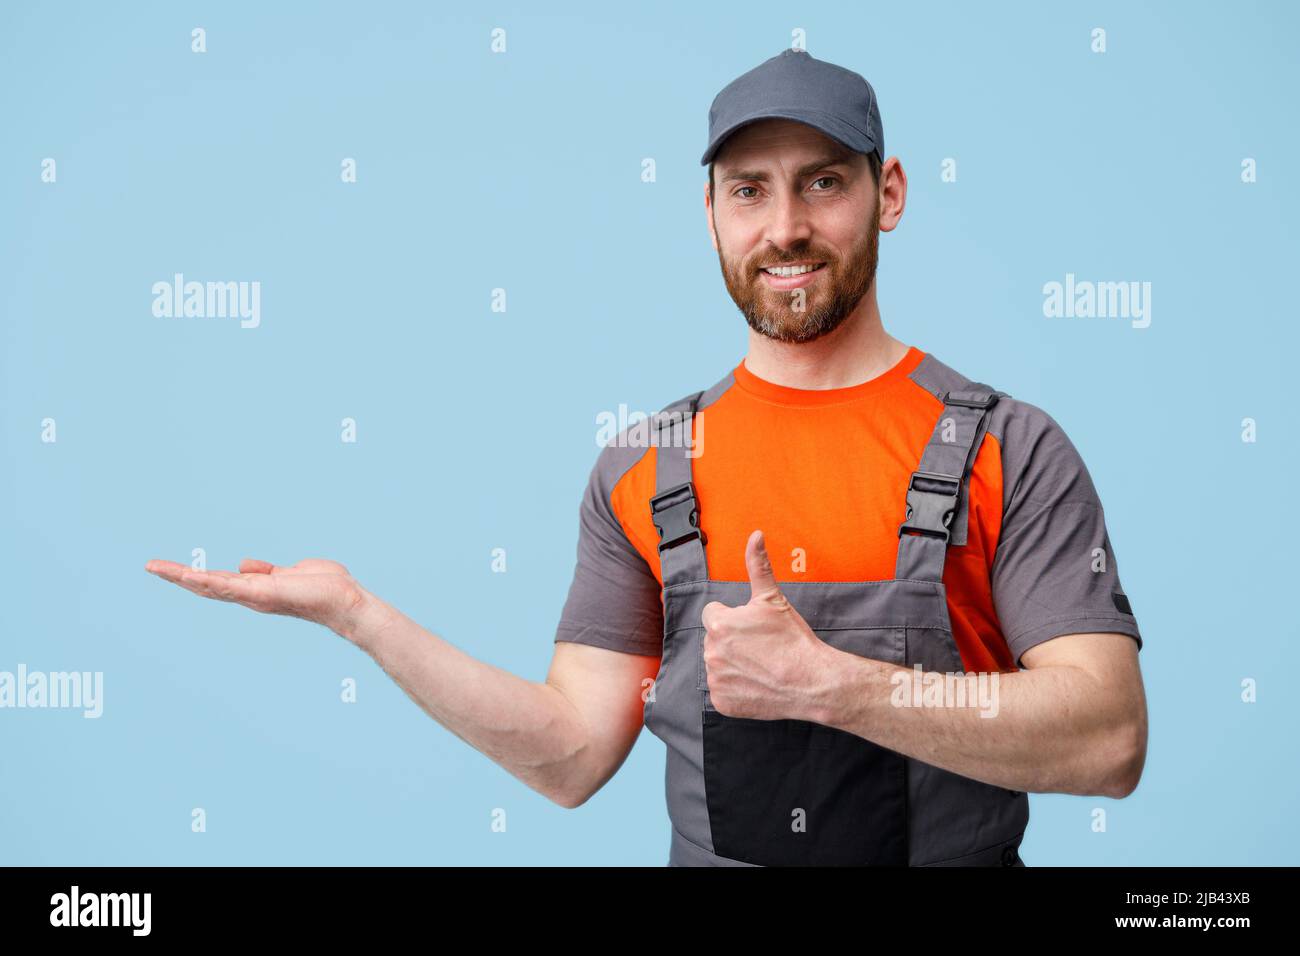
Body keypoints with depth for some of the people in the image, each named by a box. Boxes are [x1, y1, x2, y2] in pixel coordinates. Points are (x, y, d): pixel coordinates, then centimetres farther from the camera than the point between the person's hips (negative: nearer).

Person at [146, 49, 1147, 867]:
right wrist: (354, 611, -8)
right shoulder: (641, 472, 2)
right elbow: (572, 755, 0)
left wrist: (821, 682, -23)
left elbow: (1108, 742, -16)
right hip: (705, 853, 2)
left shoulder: (1013, 452, -7)